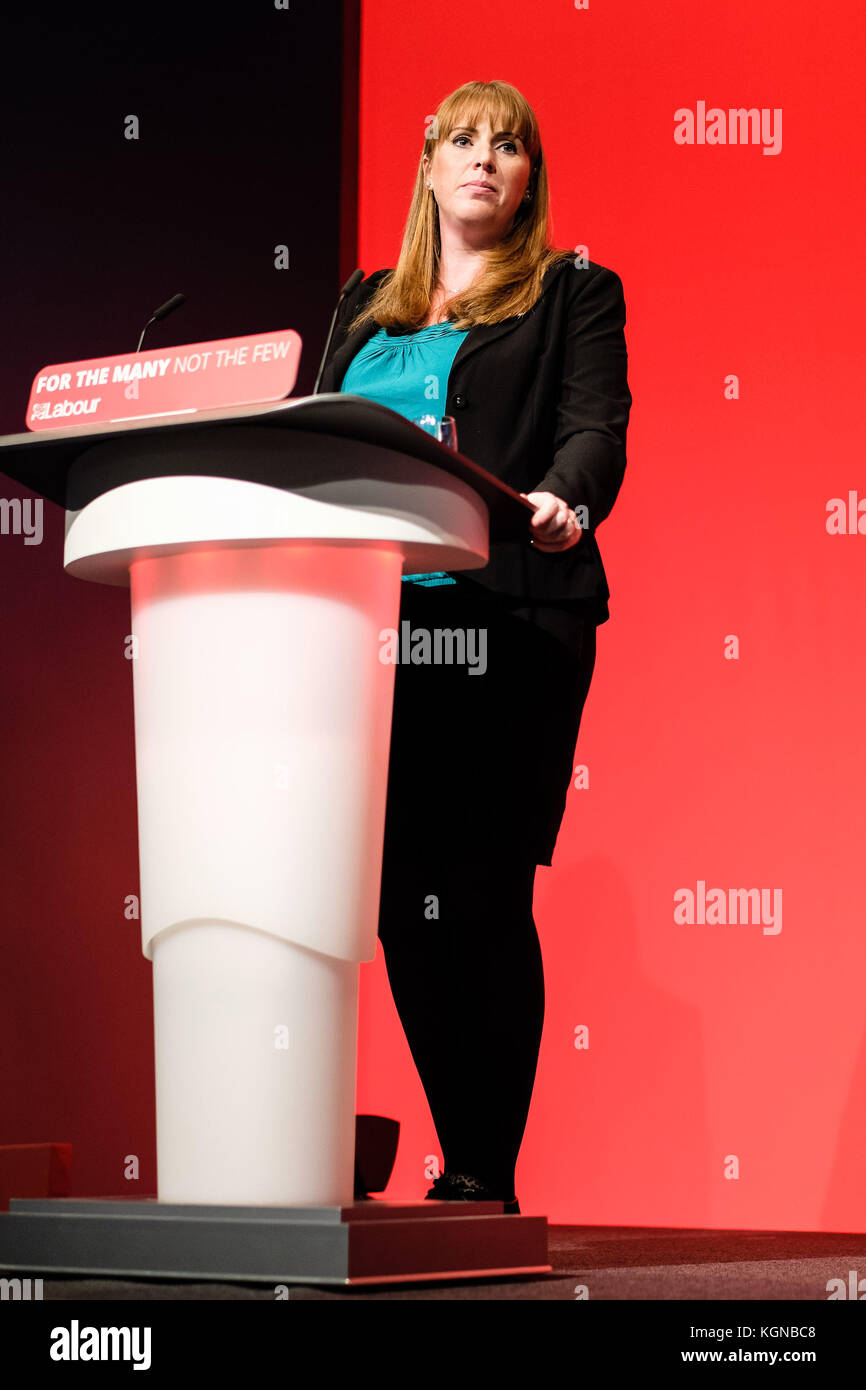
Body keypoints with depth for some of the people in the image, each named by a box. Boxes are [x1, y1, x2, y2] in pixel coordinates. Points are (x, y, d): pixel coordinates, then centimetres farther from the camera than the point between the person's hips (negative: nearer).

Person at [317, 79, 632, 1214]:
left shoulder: (574, 293, 9)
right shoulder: (368, 306, 24)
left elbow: (598, 432, -6)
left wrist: (564, 505, -27)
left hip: (509, 620, -4)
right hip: (377, 621, 5)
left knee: (482, 899, -7)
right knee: (402, 899, 2)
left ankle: (487, 1179, 0)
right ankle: (464, 1162, 13)